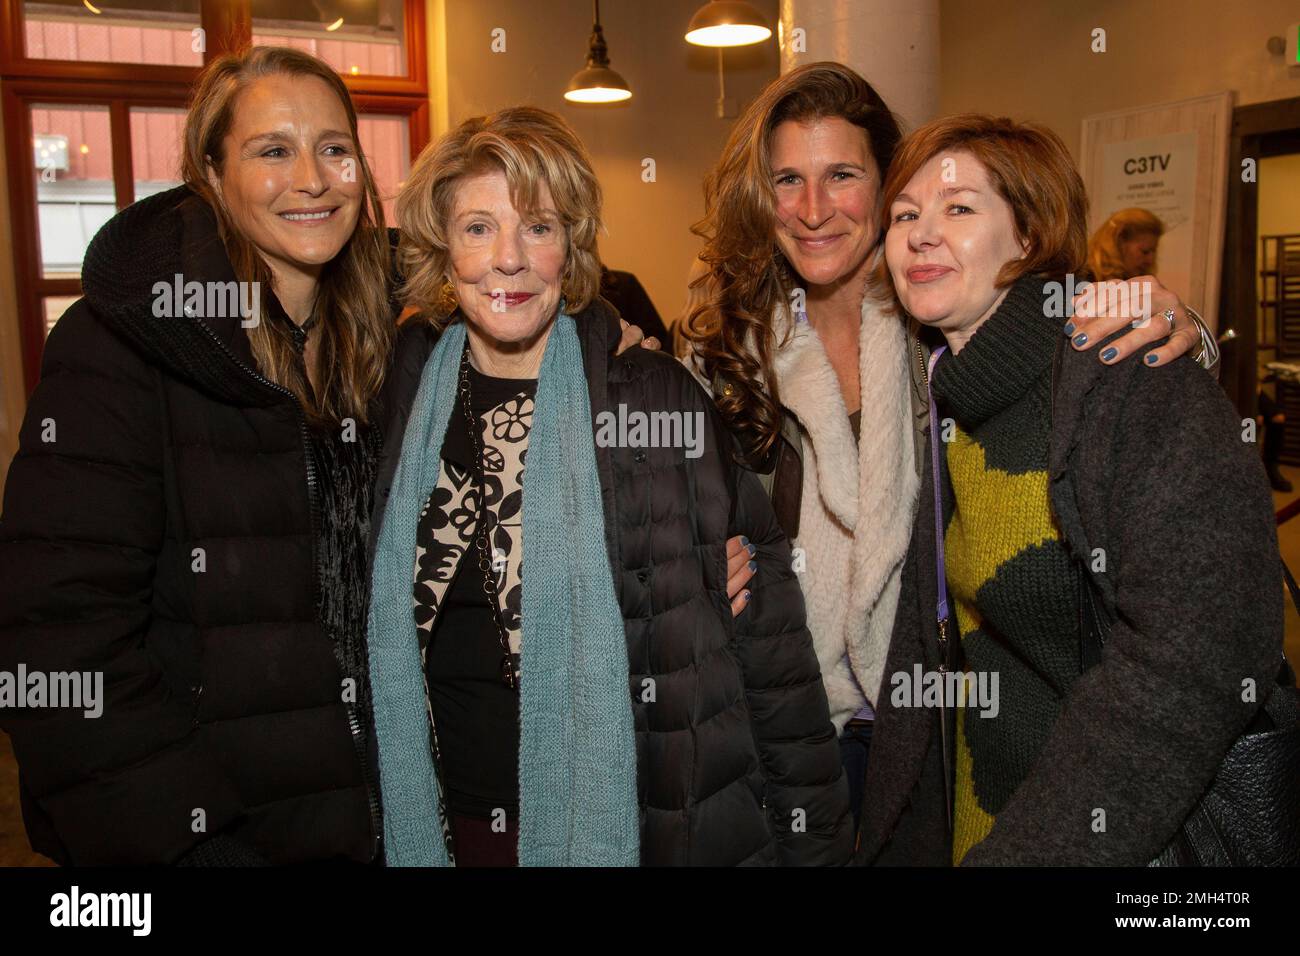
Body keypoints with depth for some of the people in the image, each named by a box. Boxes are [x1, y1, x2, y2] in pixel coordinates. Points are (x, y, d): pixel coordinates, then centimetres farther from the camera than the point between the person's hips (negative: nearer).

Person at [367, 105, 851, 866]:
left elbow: (762, 621, -8)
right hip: (451, 823, 3)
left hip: (636, 823, -2)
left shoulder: (655, 397, -11)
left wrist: (811, 831, -6)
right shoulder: (407, 394, -1)